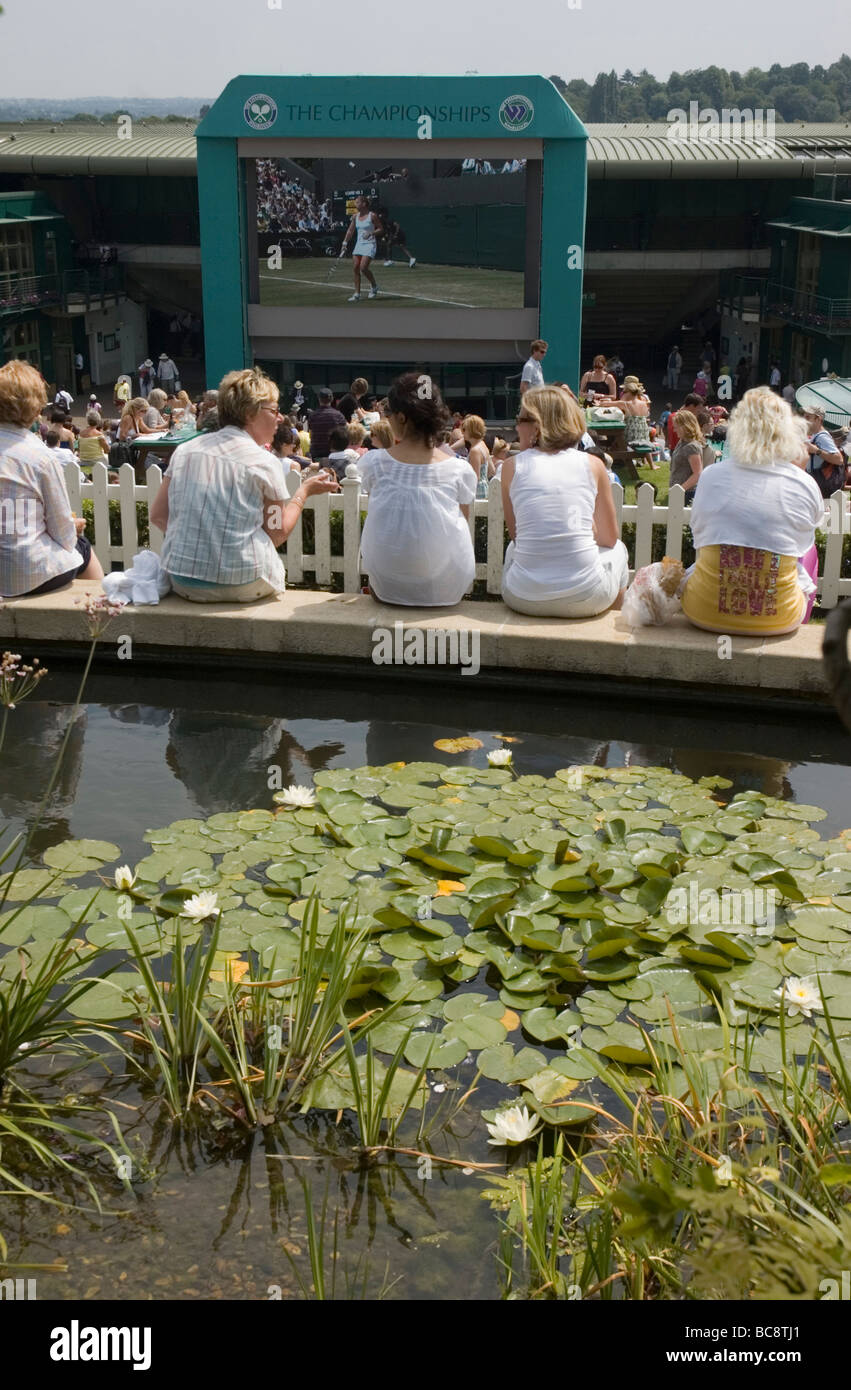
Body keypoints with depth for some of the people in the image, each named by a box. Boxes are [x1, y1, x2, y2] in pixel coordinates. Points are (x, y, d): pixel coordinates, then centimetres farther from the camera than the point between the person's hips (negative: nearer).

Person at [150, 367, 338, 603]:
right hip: (241, 586, -5)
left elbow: (158, 516, 9)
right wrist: (304, 491, 11)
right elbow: (277, 534, -1)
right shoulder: (264, 462, -6)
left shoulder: (184, 450, 7)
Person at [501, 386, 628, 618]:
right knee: (617, 549, 34)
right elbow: (609, 538, 8)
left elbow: (516, 535, 9)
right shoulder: (593, 464, 1)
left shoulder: (512, 466, 1)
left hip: (525, 599, 1)